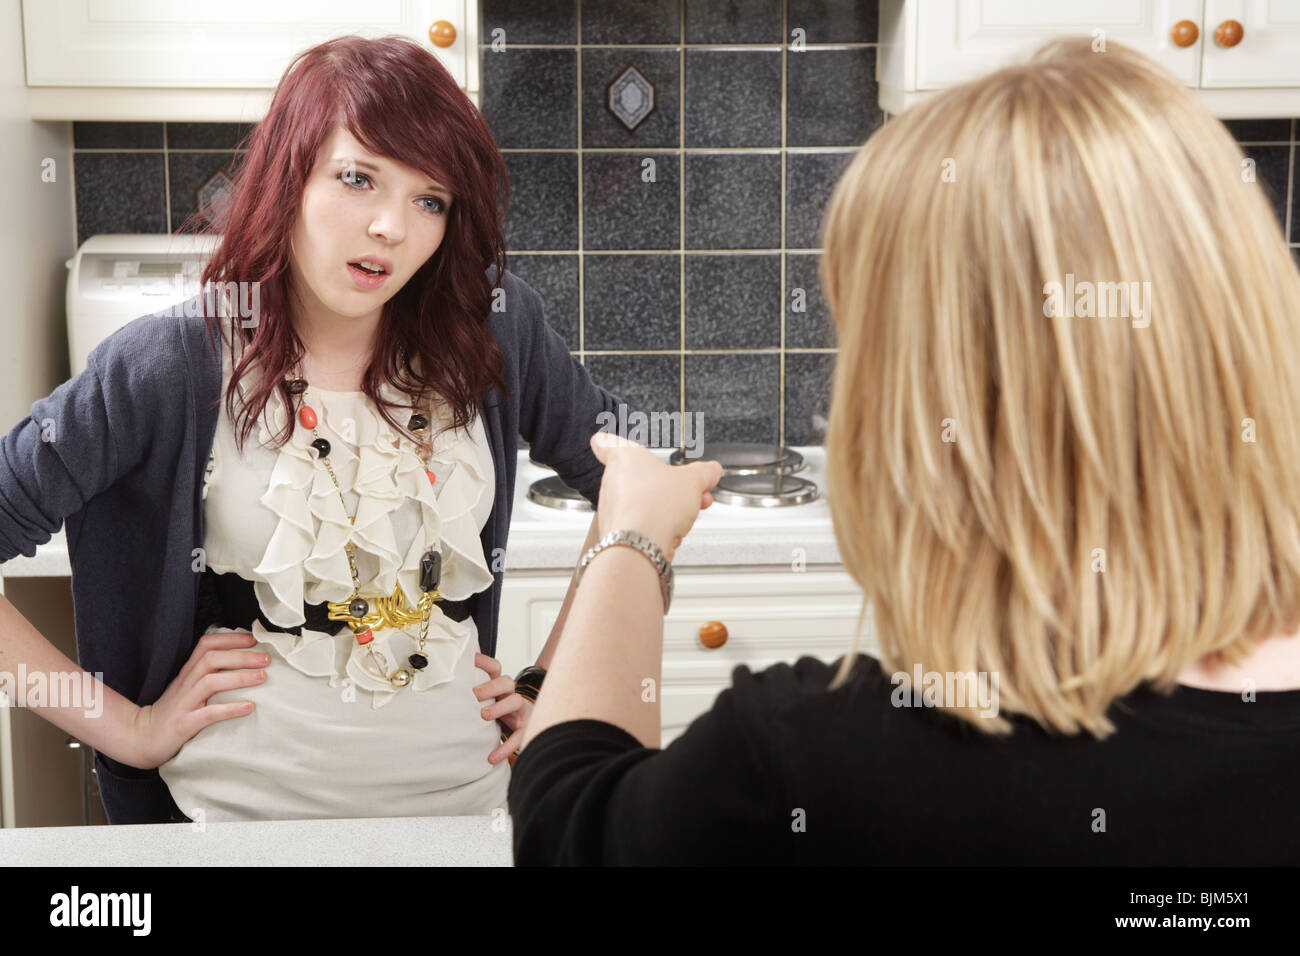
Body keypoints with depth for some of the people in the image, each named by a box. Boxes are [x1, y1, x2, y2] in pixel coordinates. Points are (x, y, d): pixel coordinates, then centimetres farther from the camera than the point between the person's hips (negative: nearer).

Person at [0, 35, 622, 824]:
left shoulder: (494, 325, -7)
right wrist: (128, 728, -11)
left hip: (465, 796, 3)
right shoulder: (174, 365, -15)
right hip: (246, 812, -2)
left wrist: (555, 684, 2)